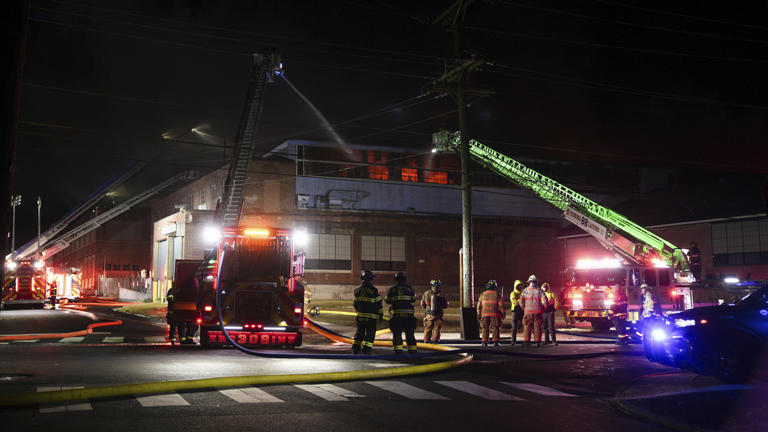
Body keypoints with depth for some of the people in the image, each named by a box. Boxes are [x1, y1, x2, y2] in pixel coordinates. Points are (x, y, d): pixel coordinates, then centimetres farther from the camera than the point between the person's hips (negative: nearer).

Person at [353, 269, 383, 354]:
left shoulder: (357, 290, 5)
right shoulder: (373, 290, -11)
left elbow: (355, 304, 12)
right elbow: (379, 304, -7)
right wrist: (381, 315, 3)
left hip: (360, 316, 5)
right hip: (371, 317, -5)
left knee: (359, 332, 17)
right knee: (370, 334, 1)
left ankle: (355, 349, 20)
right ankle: (366, 350, -5)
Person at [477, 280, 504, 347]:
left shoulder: (483, 295, 7)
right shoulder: (496, 295, -2)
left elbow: (479, 305, 8)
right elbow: (501, 305, -3)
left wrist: (478, 314, 13)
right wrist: (503, 313, 3)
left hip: (485, 314, 2)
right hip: (495, 314, -2)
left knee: (485, 328, 7)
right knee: (495, 328, 3)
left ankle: (484, 342, 2)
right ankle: (495, 341, -3)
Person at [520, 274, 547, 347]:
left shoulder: (525, 290, 1)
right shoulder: (539, 290, 0)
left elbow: (521, 302, -2)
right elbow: (545, 301, -4)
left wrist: (524, 309, 12)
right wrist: (542, 309, 8)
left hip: (528, 311, 0)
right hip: (537, 312, 0)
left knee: (527, 327, 4)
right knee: (537, 327, 5)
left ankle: (526, 341, -1)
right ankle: (538, 342, 4)